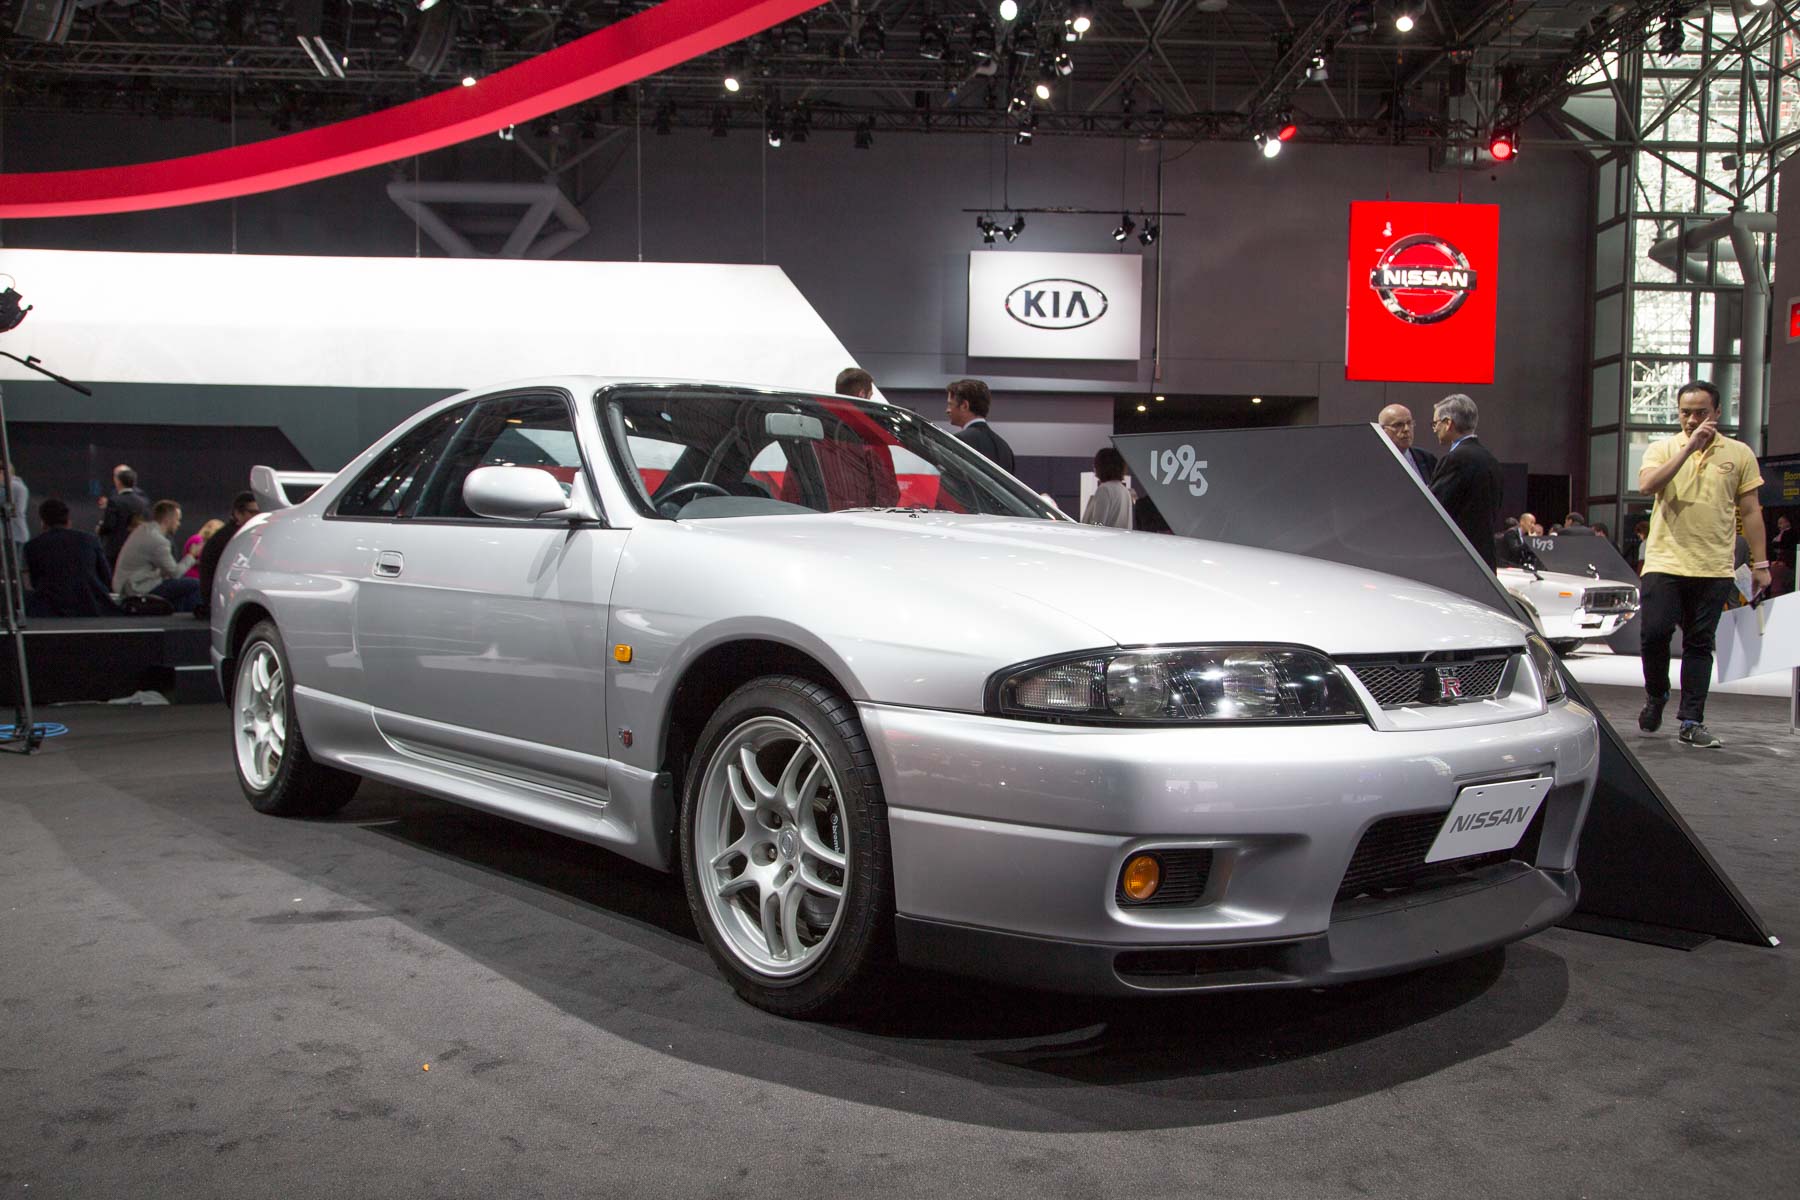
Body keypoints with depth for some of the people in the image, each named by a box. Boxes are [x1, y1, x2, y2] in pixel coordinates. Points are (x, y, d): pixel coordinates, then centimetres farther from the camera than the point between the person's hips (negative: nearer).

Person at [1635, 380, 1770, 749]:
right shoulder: (1662, 449, 5)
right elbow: (1647, 486, -15)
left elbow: (1750, 511, 10)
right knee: (1654, 633, -9)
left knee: (1699, 644, 4)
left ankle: (1692, 722, 9)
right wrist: (1689, 448, -18)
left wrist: (1760, 562, 7)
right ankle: (1655, 696, 18)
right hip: (1664, 562, -1)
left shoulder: (1739, 454, 8)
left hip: (1714, 569, 1)